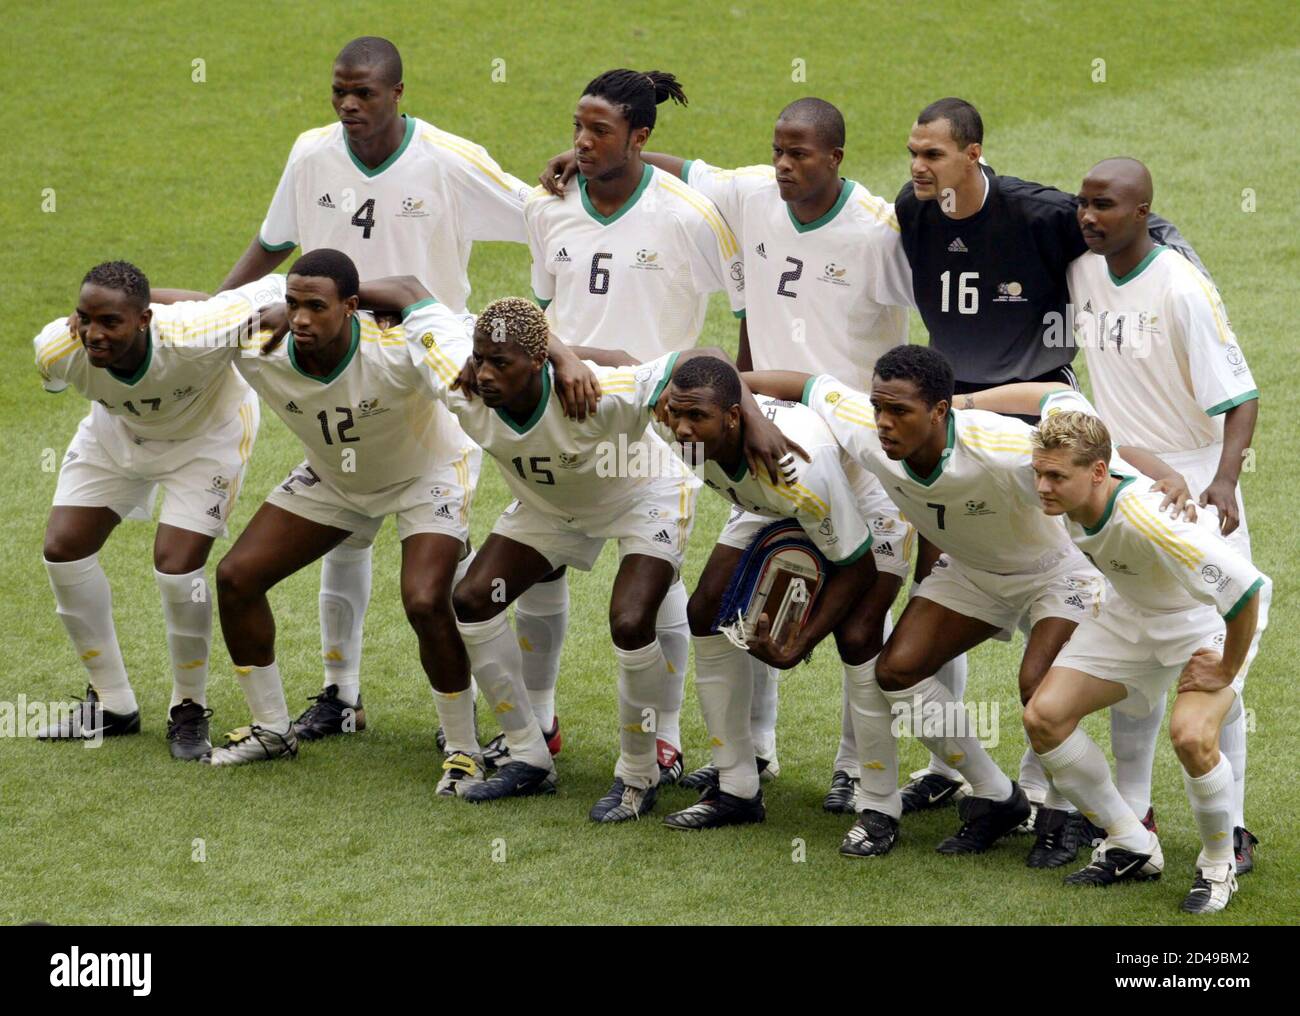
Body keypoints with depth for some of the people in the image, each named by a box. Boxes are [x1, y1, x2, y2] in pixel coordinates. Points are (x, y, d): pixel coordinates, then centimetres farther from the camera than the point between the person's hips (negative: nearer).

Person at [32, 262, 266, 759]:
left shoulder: (191, 338, -45)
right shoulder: (58, 350, -32)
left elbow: (270, 292, -30)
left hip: (207, 433, -4)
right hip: (117, 429, 4)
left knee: (177, 568, -17)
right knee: (63, 549, -1)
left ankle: (189, 711, 9)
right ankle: (112, 704, 17)